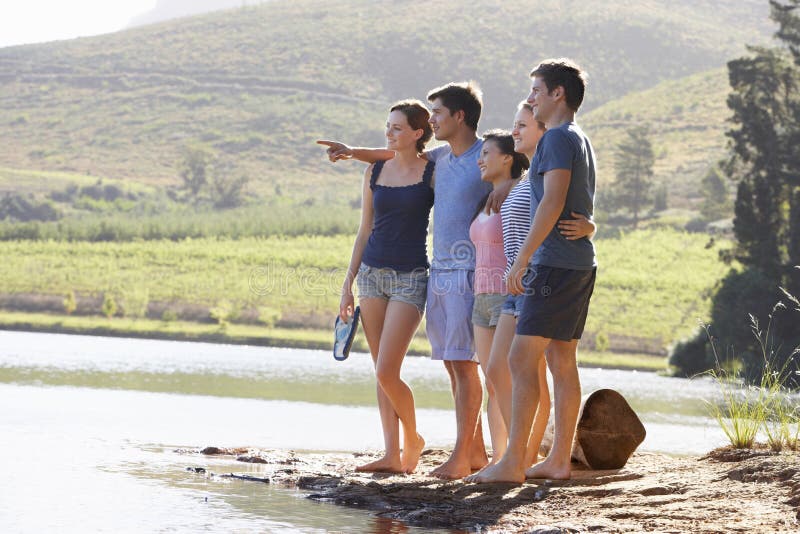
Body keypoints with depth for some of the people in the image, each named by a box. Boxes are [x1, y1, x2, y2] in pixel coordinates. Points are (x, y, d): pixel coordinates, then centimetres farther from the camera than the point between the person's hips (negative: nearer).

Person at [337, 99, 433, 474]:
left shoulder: (433, 172, -4)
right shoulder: (375, 171, 9)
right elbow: (365, 230, 13)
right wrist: (348, 283, 10)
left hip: (411, 275, -5)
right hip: (372, 271, 5)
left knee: (386, 372, -12)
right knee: (381, 372, 5)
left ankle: (412, 439, 10)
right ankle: (392, 454, 8)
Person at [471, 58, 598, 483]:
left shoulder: (558, 138, -11)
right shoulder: (581, 141, 19)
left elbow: (553, 202, -21)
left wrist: (522, 259, -21)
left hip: (556, 266, -10)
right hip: (580, 263, 10)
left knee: (521, 360, -10)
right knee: (562, 362, 10)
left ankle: (513, 463, -12)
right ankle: (559, 460, 11)